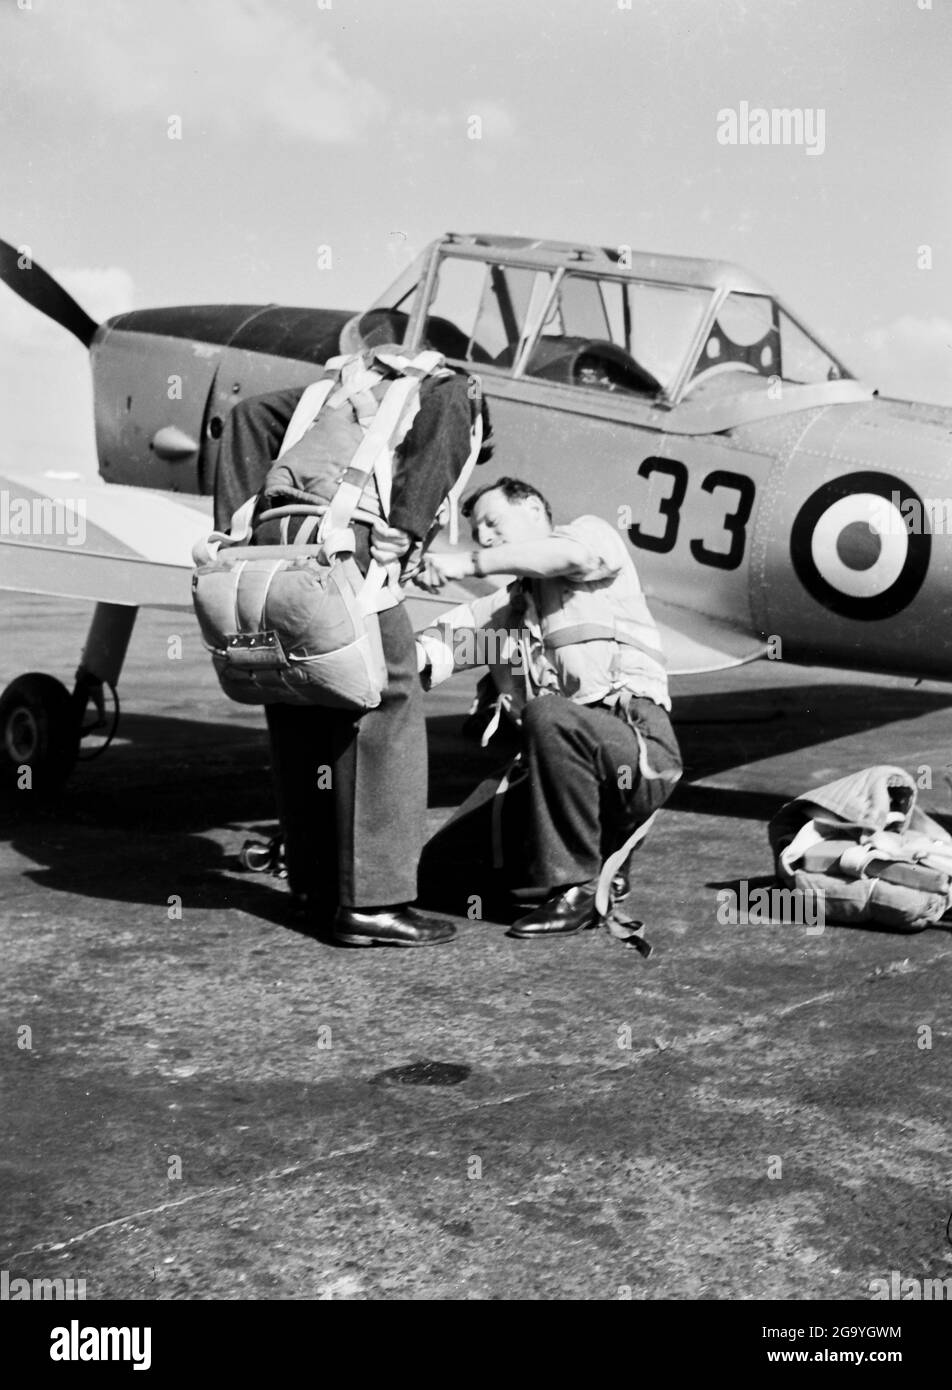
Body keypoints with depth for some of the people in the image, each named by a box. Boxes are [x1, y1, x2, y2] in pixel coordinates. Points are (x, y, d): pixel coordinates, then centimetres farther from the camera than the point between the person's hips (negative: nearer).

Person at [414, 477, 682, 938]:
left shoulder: (593, 533, 11)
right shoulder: (505, 606, 28)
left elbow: (574, 551, -15)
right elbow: (446, 640, 8)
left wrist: (469, 564, -19)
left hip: (641, 744, -7)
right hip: (570, 756, 7)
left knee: (548, 716, -37)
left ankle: (578, 889, -23)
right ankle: (600, 858, 16)